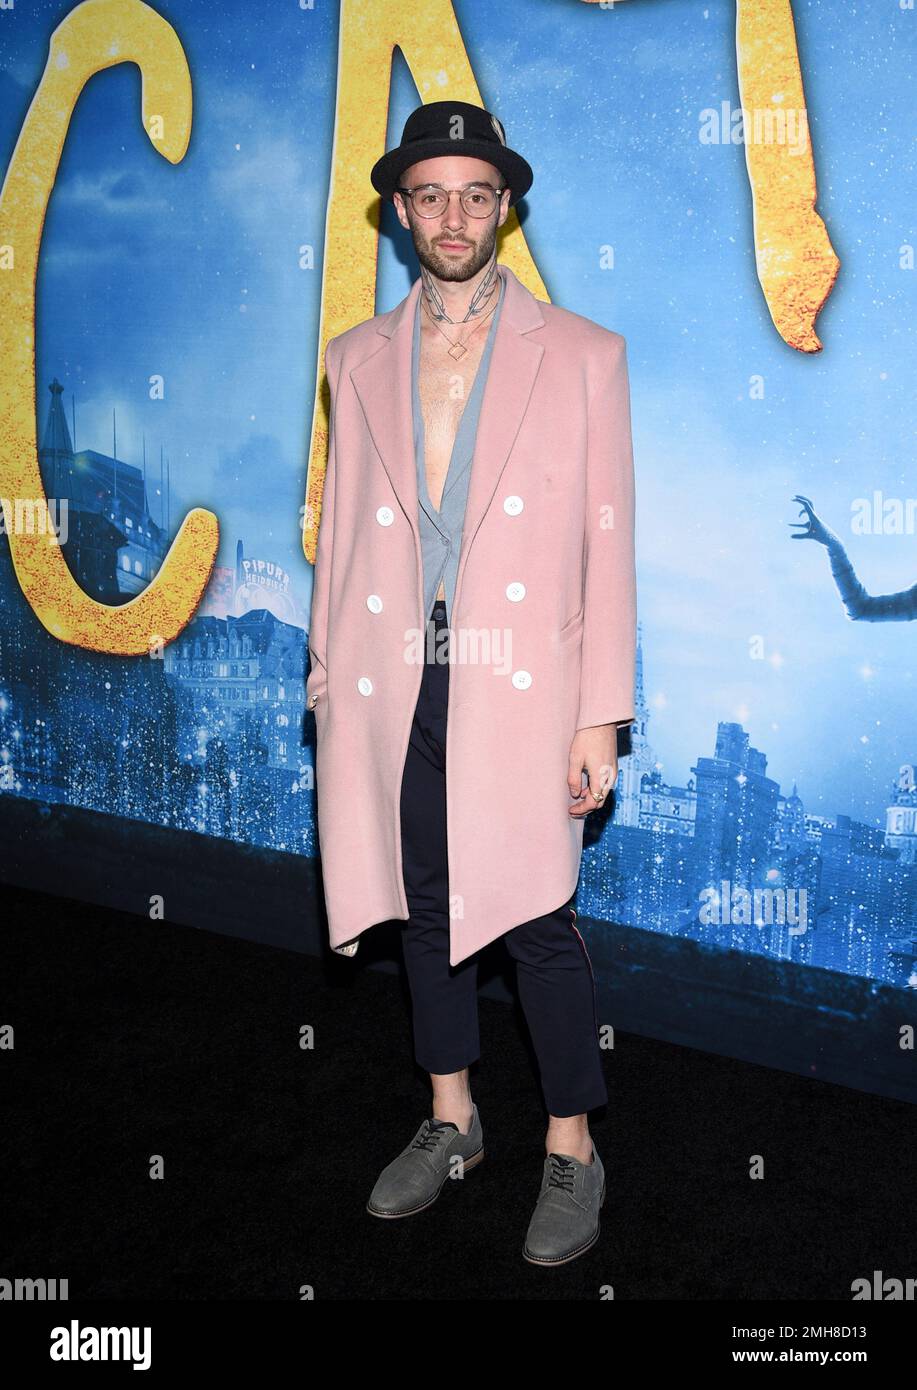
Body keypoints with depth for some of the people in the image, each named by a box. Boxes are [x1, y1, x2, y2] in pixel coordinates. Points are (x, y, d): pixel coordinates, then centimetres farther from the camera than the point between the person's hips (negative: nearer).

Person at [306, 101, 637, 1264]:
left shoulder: (581, 355, 2)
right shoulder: (360, 359, 12)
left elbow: (608, 543, -2)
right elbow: (342, 529, 12)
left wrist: (601, 715, -7)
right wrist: (328, 683, 7)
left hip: (519, 686, -3)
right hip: (390, 686, 4)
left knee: (536, 917, -1)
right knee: (425, 904, 14)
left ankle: (571, 1151, 18)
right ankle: (451, 1121, 32)